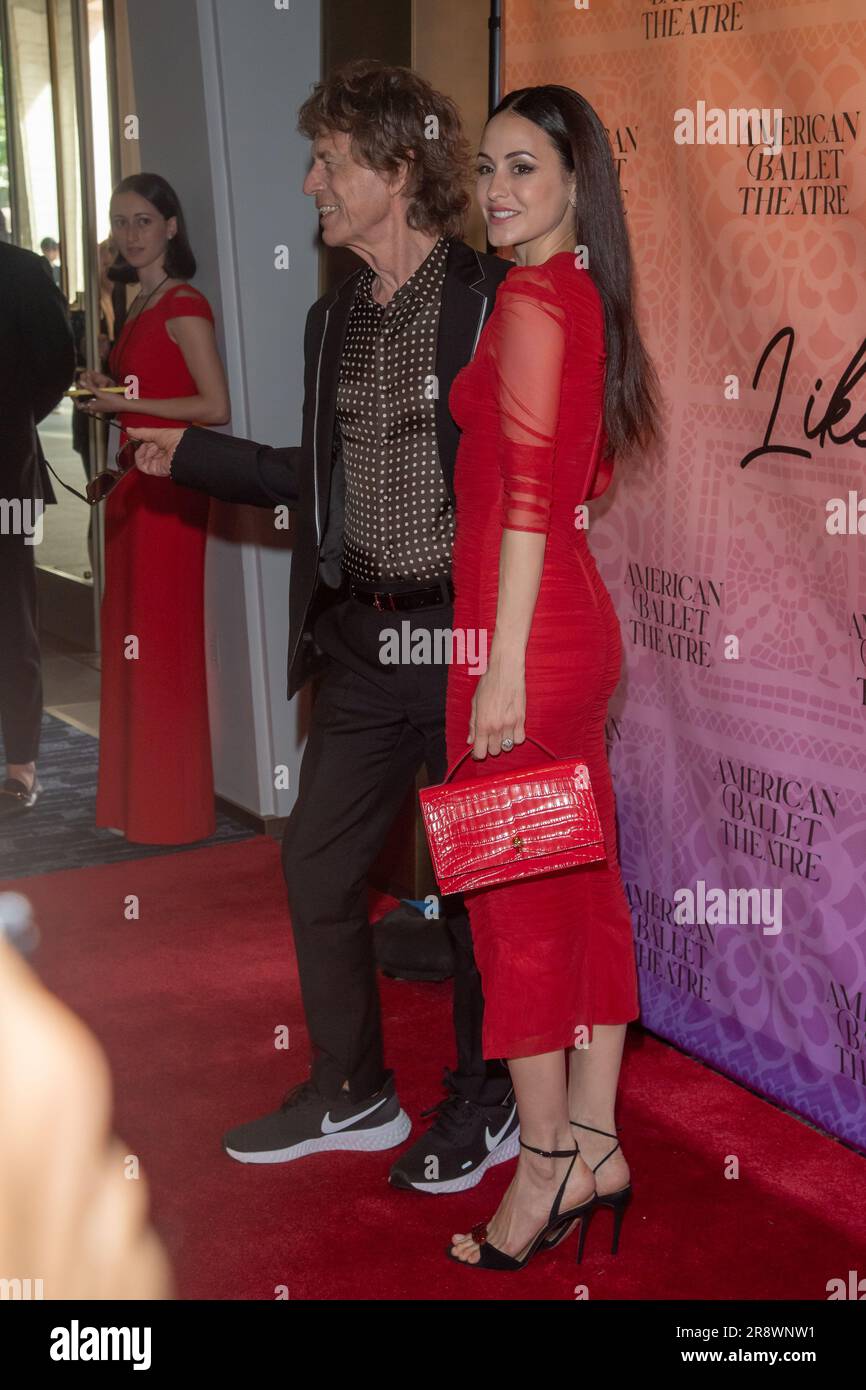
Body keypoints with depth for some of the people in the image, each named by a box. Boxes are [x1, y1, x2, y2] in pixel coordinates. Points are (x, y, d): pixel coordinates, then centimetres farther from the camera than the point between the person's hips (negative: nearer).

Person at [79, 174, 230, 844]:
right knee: (132, 636, 11)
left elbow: (215, 407, -17)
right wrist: (106, 388, 7)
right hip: (135, 483, 9)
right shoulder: (141, 306, 16)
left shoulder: (184, 306, -11)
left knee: (164, 637, -3)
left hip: (170, 486, -9)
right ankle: (137, 795, 21)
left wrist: (128, 403, -15)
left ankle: (175, 806, 7)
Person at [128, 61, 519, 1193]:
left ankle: (488, 1106, 27)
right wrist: (190, 454, 17)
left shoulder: (493, 303, -9)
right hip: (361, 637, 7)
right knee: (316, 865, 12)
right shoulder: (334, 321, 12)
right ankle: (352, 1096, 30)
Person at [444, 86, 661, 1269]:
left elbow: (527, 497, -18)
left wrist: (503, 668, -19)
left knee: (515, 900, 0)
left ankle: (547, 1165, 11)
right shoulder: (591, 298, 14)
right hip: (580, 620, 9)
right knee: (584, 887, 12)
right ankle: (594, 1144, 23)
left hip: (529, 630, -9)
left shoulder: (529, 300, -13)